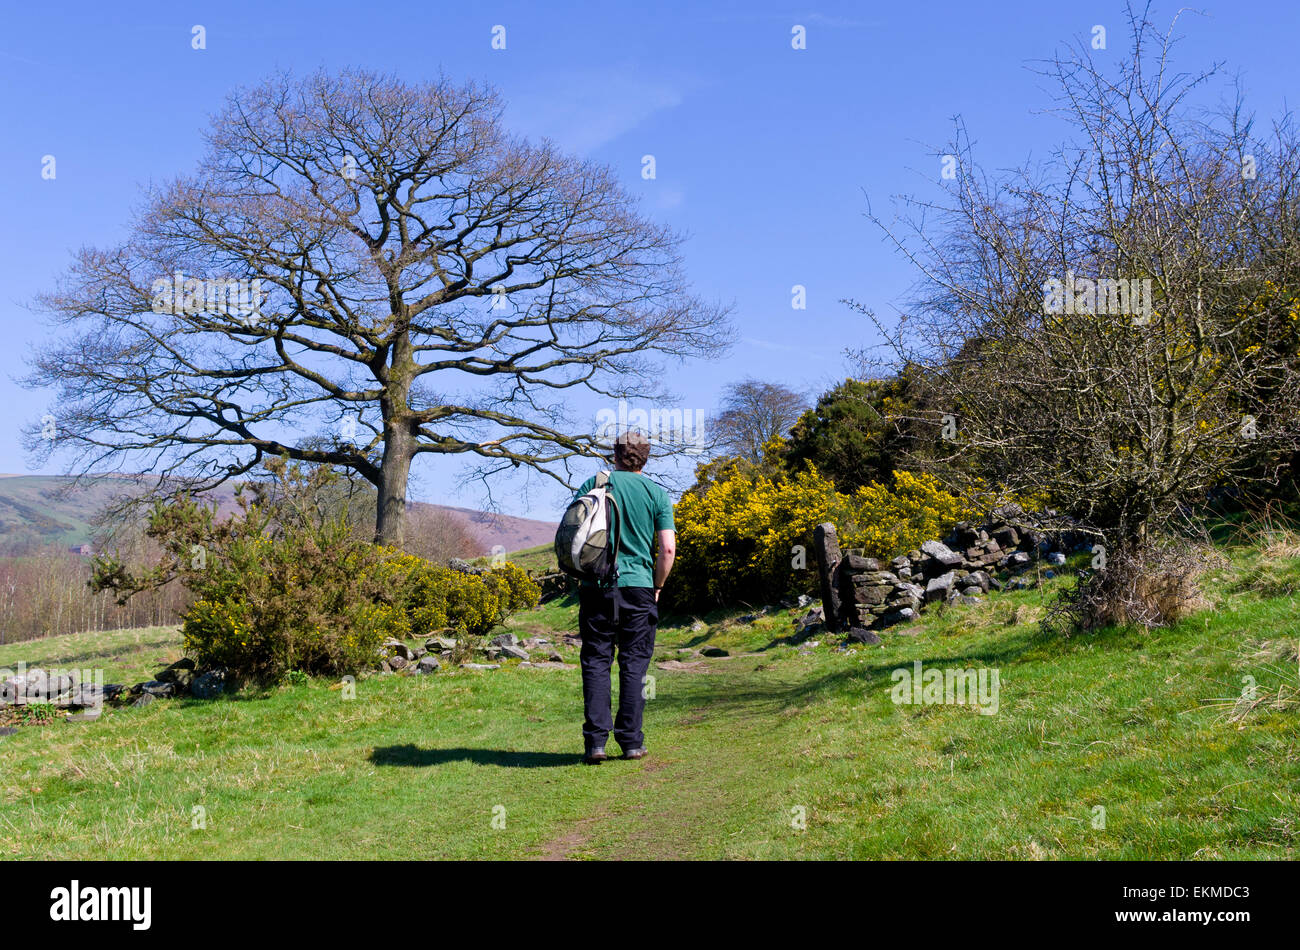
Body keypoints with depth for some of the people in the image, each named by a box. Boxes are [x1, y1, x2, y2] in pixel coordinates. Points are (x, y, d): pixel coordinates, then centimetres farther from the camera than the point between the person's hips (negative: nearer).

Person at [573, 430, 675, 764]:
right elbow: (668, 548, -4)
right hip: (638, 587, 0)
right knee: (634, 664, 7)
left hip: (596, 586, 0)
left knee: (596, 662, 6)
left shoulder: (592, 485, 4)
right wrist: (656, 587, 10)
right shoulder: (657, 493, 2)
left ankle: (595, 742, 0)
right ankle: (631, 741, 8)